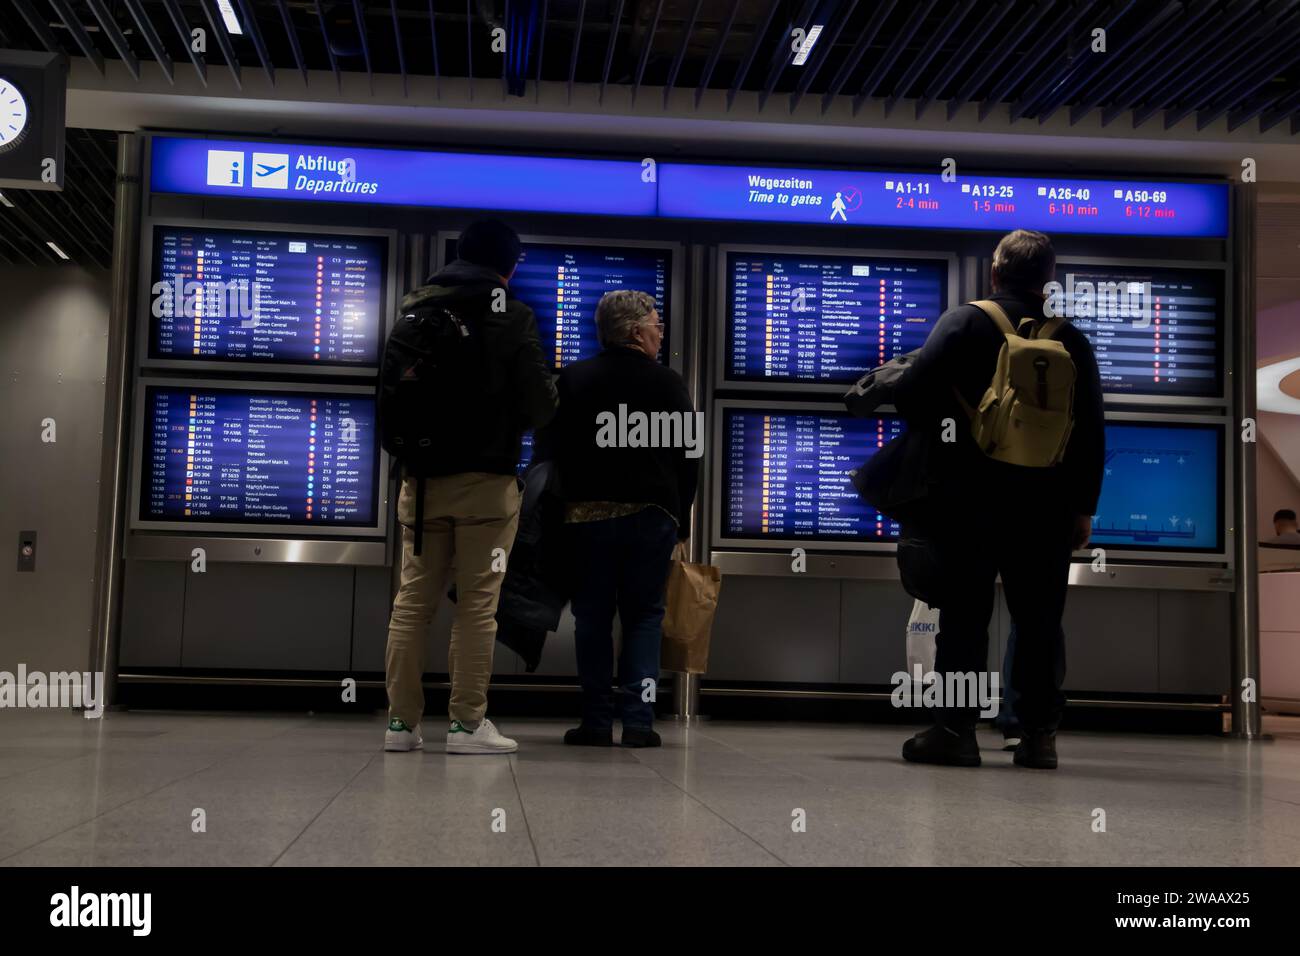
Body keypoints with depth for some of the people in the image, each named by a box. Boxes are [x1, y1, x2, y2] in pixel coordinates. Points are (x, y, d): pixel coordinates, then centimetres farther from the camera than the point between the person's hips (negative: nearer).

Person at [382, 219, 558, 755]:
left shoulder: (415, 310, 9)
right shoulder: (511, 317, -6)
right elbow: (539, 402, -9)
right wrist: (517, 422, 12)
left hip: (422, 478, 4)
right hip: (486, 480, -4)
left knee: (413, 600, 7)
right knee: (477, 604, 0)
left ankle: (402, 721, 8)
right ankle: (467, 722, 0)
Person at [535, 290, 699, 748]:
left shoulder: (572, 380, 4)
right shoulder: (668, 383, -1)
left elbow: (546, 447, 5)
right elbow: (688, 456, 2)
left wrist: (565, 501, 11)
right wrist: (682, 520, 10)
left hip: (587, 514, 1)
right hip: (652, 516, -1)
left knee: (592, 616, 6)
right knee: (644, 615, 6)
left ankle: (597, 721, 4)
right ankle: (638, 719, -1)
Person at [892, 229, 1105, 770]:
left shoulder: (964, 322, -1)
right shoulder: (1071, 340, 6)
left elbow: (912, 394, -11)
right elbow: (1091, 430, 5)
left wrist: (940, 431, 9)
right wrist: (1083, 507, 10)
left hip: (973, 494, -2)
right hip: (1046, 498, 2)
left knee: (964, 614, 3)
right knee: (1039, 619, 8)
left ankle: (955, 729, 2)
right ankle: (1039, 734, 8)